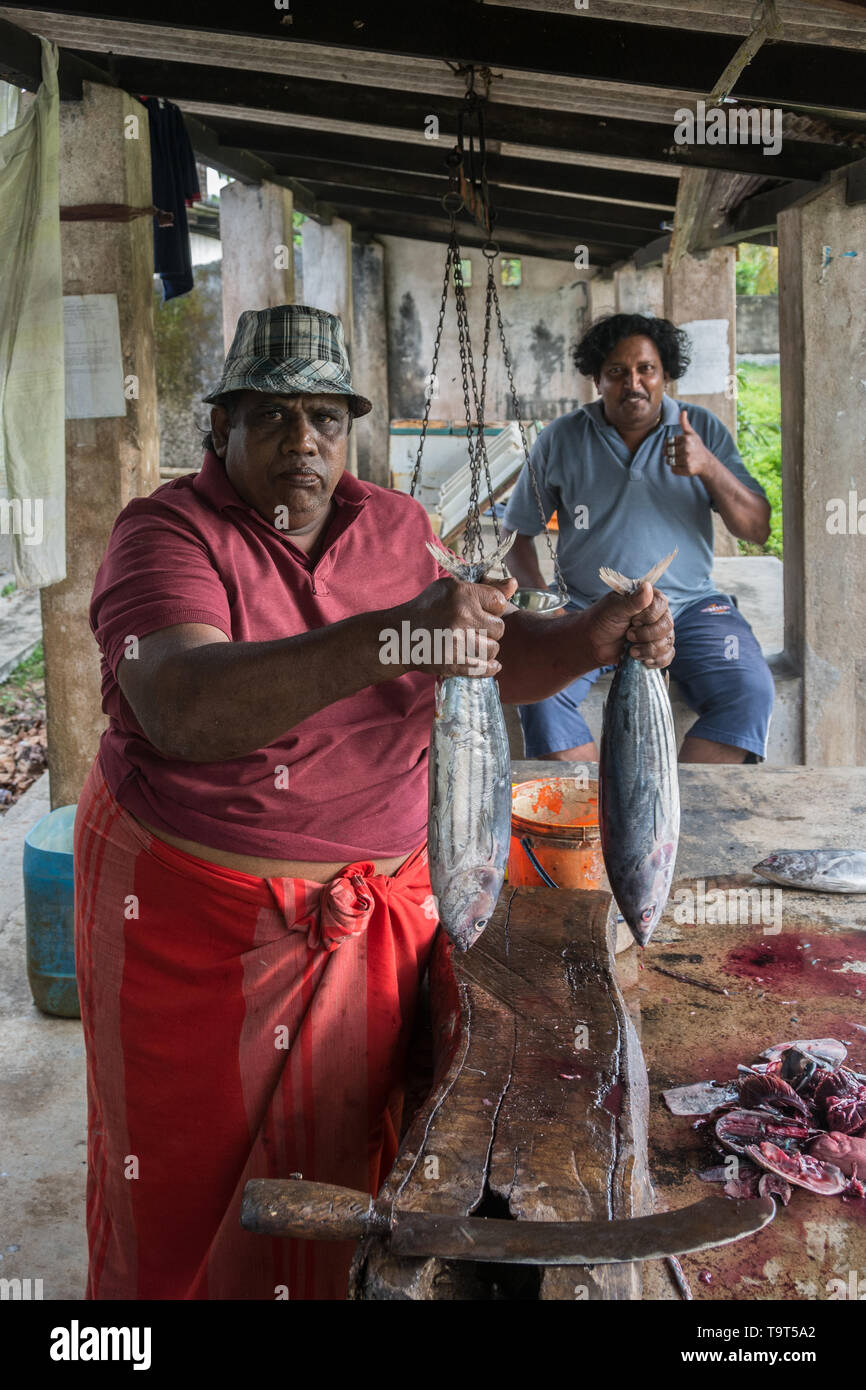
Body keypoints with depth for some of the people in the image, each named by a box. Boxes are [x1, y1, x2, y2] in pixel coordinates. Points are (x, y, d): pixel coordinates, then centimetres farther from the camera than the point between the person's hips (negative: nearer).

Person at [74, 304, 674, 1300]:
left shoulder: (394, 528, 4)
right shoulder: (165, 533, -13)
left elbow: (499, 656, 10)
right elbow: (180, 710, -32)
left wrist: (596, 638, -12)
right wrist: (389, 638, -43)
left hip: (372, 902, 5)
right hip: (196, 904, -4)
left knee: (343, 1159, 17)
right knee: (185, 1177, 11)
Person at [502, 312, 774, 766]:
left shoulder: (704, 429, 5)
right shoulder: (559, 440, 5)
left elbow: (758, 530, 1)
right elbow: (517, 533, 12)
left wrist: (709, 467, -16)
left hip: (689, 605, 1)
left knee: (750, 691, -26)